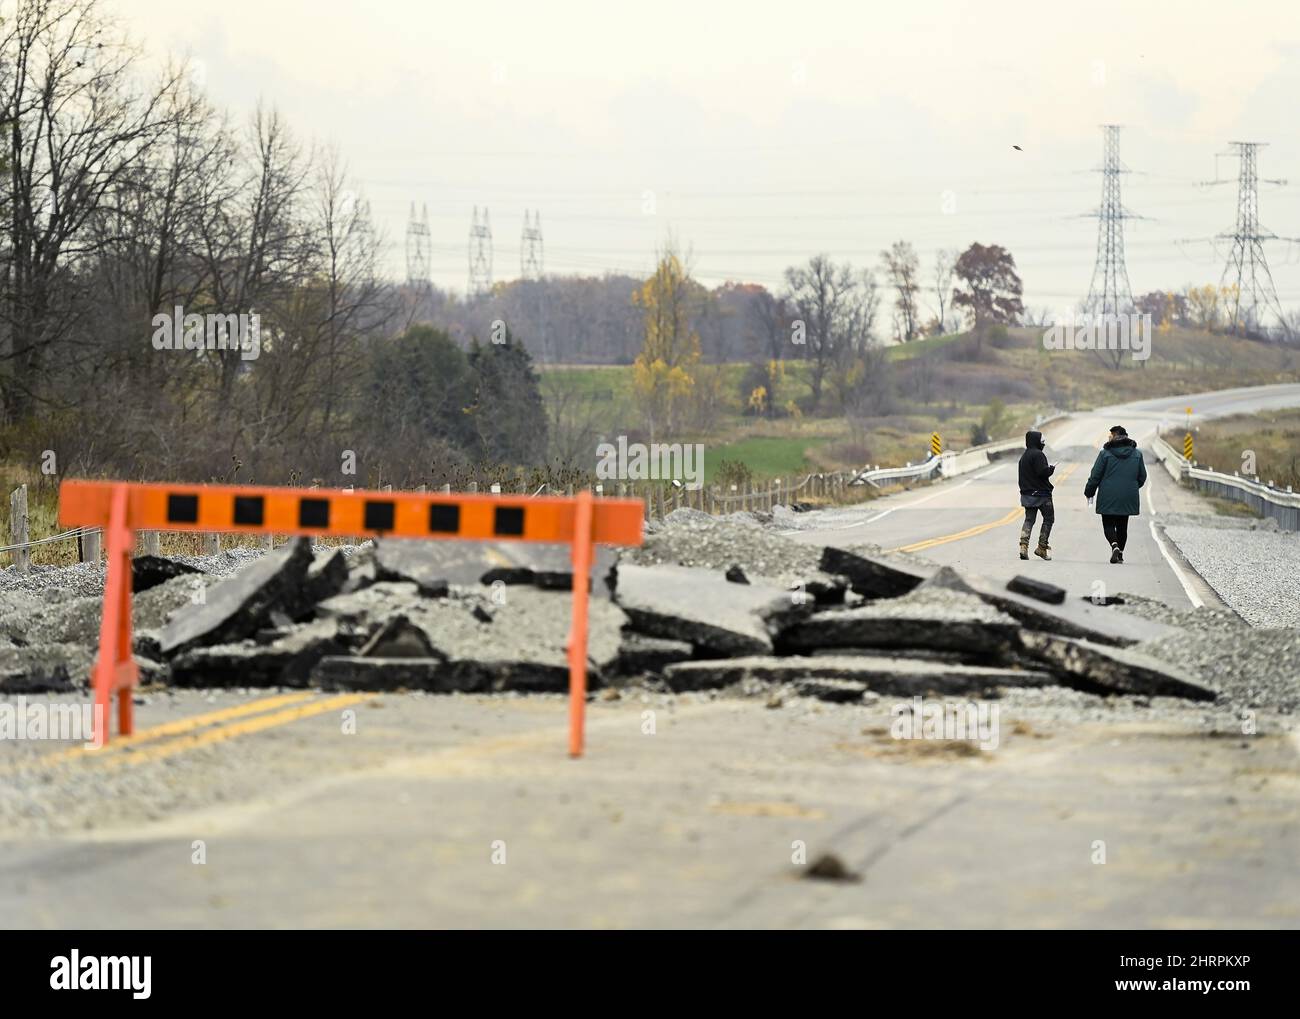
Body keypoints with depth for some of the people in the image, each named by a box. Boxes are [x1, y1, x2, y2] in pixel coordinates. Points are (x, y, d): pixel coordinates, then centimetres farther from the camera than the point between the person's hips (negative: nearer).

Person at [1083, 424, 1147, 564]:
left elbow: (1095, 475, -6)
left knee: (1108, 524, 2)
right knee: (1122, 525, 14)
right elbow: (1142, 477, 11)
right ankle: (1120, 552, 17)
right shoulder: (1137, 454, 5)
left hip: (1108, 498, -4)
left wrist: (1089, 492, 6)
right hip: (1128, 499, 4)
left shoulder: (1105, 453, -8)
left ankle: (1114, 545, -22)